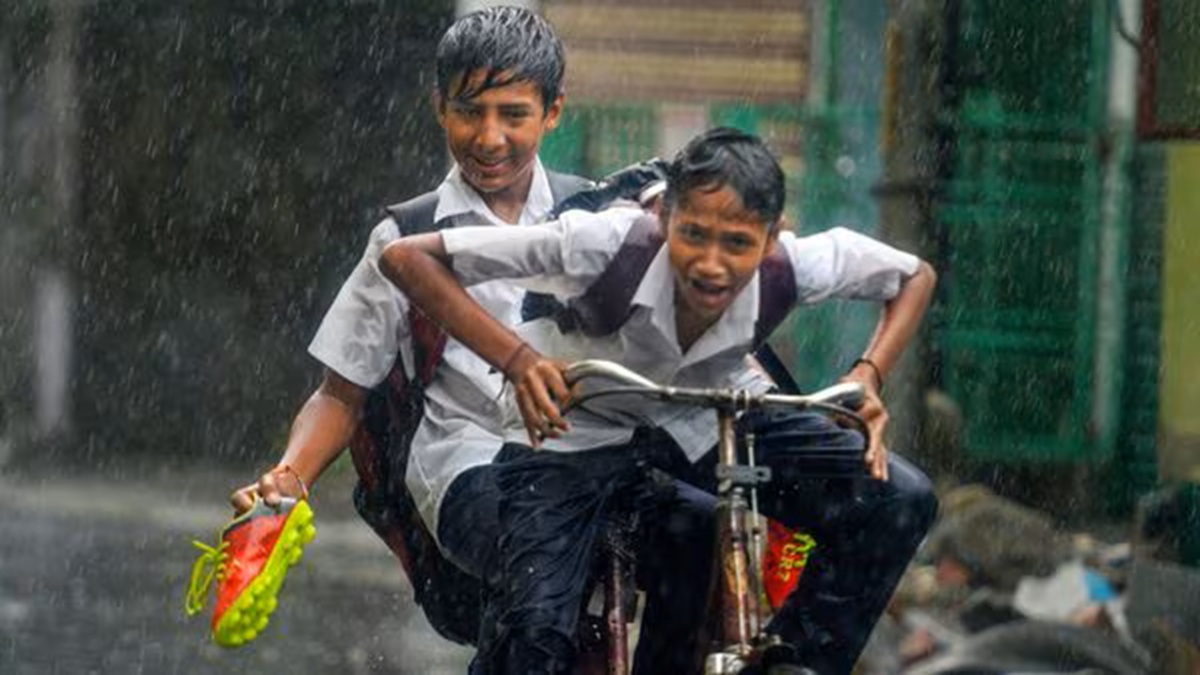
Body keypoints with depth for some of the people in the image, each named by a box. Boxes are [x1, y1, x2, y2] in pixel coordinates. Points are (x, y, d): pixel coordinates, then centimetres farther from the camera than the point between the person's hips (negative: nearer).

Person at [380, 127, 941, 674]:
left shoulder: (790, 267, -26)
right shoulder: (604, 245, -35)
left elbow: (915, 276, -4)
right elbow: (406, 257, -31)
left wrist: (867, 376, -22)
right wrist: (515, 357, -42)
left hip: (712, 417, 4)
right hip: (572, 424, -3)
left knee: (899, 500, -15)